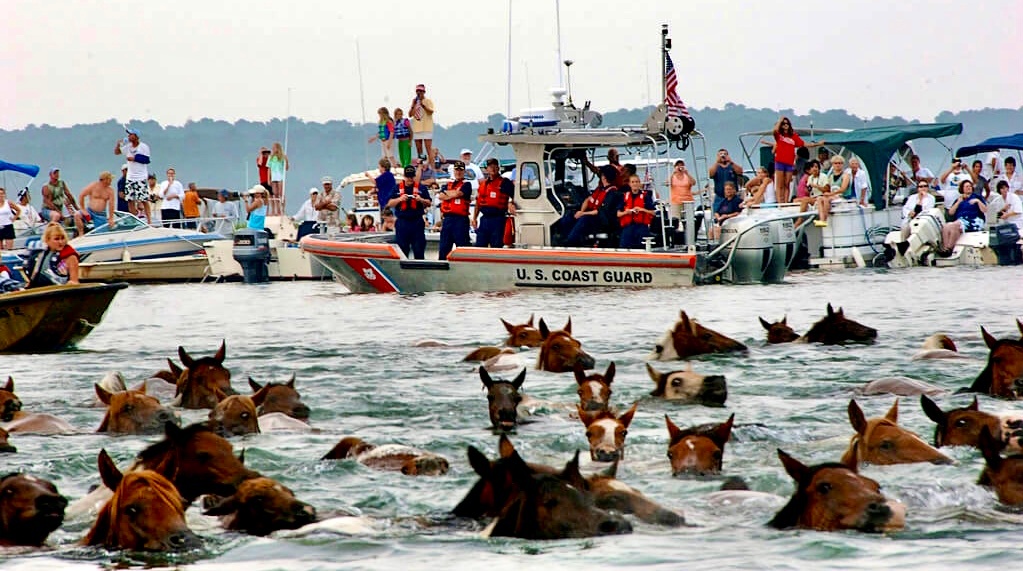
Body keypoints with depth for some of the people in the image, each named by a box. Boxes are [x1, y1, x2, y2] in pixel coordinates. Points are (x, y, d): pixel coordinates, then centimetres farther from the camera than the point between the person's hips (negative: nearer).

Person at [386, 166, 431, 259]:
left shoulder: (421, 188, 8)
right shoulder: (397, 188, 8)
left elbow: (429, 203, 7)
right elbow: (389, 204, 4)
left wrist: (421, 200, -12)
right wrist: (400, 199, -13)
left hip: (417, 222, 0)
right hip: (402, 222, 0)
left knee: (419, 249, -1)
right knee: (402, 248, 2)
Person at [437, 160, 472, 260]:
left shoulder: (466, 185, 1)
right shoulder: (448, 184, 17)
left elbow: (457, 193, -14)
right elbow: (440, 196, 2)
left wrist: (447, 193, 2)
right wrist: (453, 194, -7)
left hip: (461, 219, -5)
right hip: (447, 218, 5)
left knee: (461, 245, -5)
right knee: (444, 246, 8)